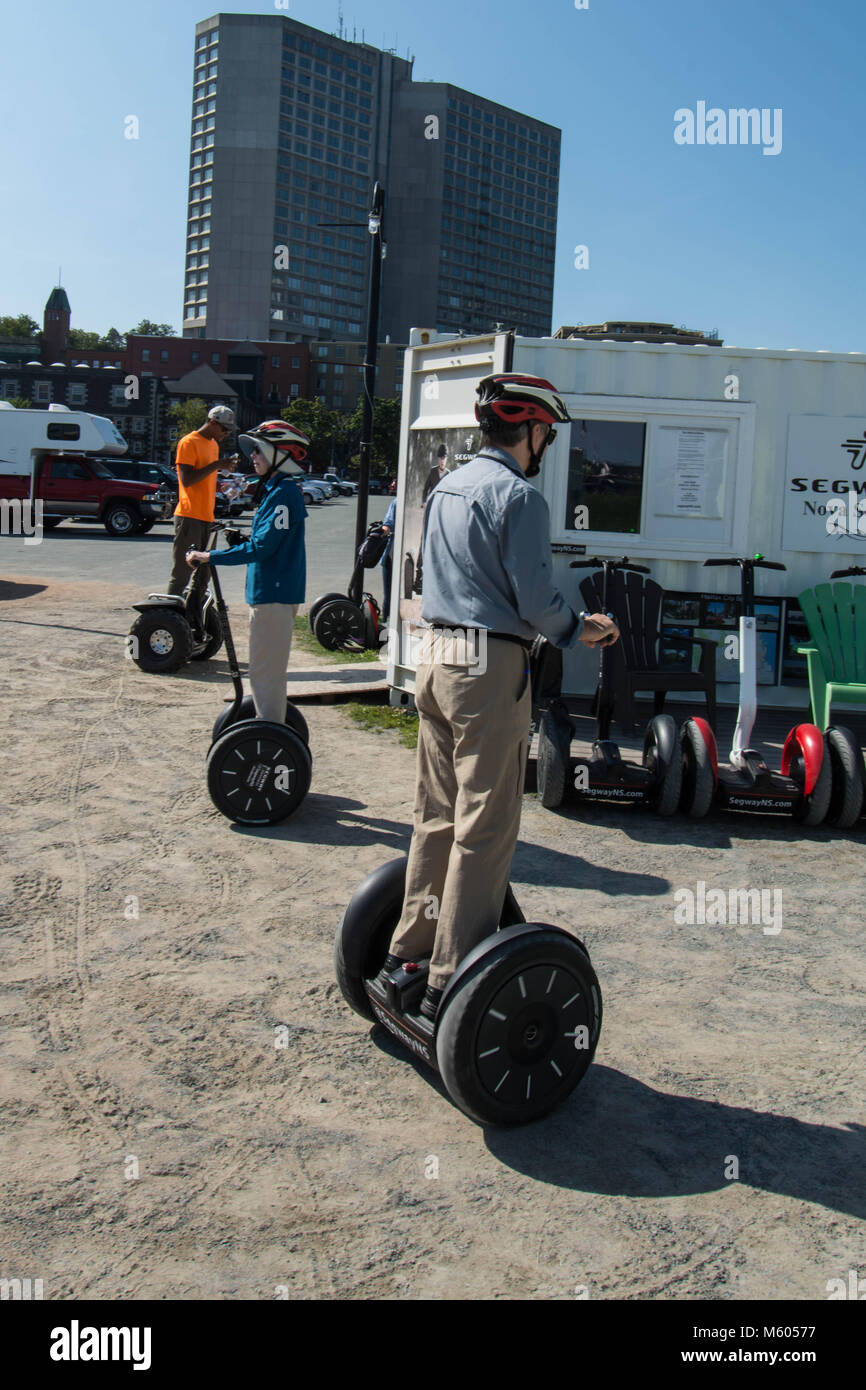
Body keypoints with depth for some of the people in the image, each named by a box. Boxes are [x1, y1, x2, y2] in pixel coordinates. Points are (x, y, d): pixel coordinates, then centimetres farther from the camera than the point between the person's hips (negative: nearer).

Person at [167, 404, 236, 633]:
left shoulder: (213, 444, 18)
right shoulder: (189, 443, -8)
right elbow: (187, 479, -19)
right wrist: (217, 464, -20)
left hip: (206, 518, 9)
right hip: (189, 517, -9)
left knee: (203, 574, 10)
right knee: (181, 575, -7)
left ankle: (195, 620, 16)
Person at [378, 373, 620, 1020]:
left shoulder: (447, 488, 14)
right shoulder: (519, 496, -12)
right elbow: (536, 598, -17)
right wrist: (579, 629, 3)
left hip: (436, 660, 9)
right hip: (491, 670, -9)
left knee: (437, 817, 16)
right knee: (484, 831, -2)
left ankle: (407, 951, 25)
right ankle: (450, 984, 3)